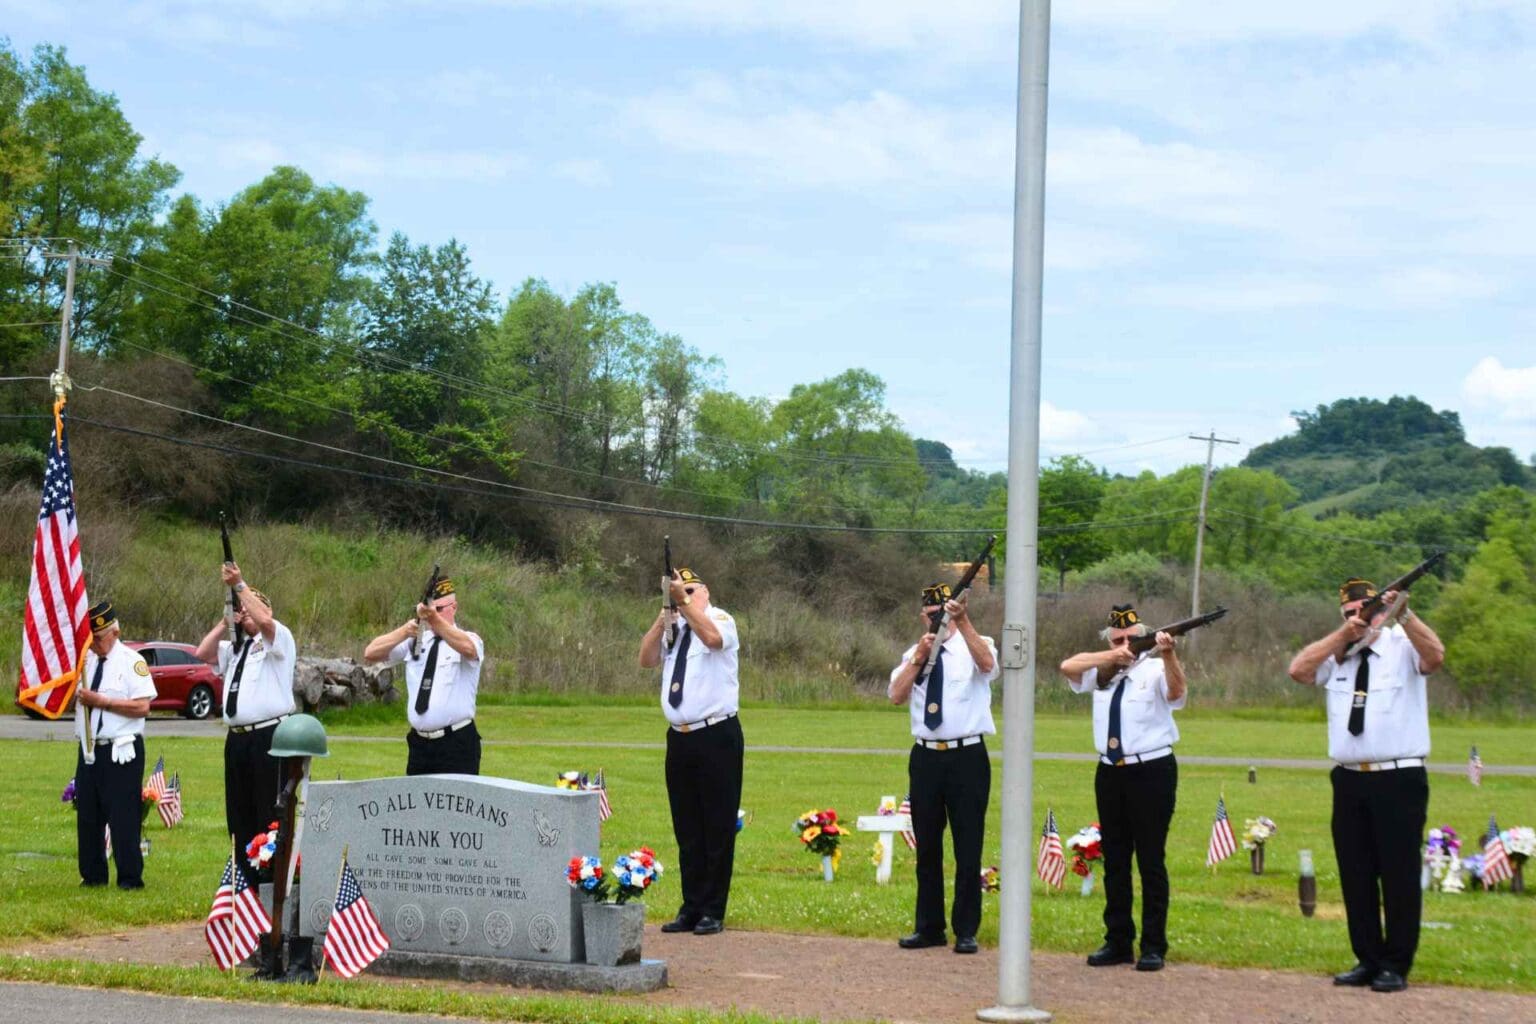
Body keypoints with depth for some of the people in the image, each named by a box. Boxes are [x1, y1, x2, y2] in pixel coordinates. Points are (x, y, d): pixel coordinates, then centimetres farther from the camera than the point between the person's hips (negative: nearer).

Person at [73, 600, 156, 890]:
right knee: (87, 815, 10)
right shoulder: (84, 659, 10)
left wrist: (102, 701, -17)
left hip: (121, 753, -6)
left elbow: (142, 706, -16)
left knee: (124, 817, -4)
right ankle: (92, 875, 21)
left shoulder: (131, 662, -6)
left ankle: (130, 878, 4)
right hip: (89, 750, 6)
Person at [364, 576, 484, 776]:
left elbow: (468, 648, -28)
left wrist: (435, 619, -43)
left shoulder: (470, 639, -2)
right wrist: (405, 631, -17)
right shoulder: (416, 640, 10)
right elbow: (370, 654, 0)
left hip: (456, 744, -5)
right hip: (419, 743, 5)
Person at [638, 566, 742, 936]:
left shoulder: (721, 619, -3)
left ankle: (713, 911, 5)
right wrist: (663, 617, -5)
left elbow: (712, 638, -25)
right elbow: (646, 659, 3)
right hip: (680, 739, 6)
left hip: (717, 737, -6)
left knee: (717, 828, -2)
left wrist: (684, 599, -25)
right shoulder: (672, 628, 14)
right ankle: (691, 908, 18)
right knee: (687, 830, 11)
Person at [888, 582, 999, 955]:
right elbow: (896, 695, -5)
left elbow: (988, 665, -25)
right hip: (926, 757, 4)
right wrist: (920, 656, -15)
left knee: (968, 847, 0)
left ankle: (966, 931, 9)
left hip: (967, 757, -4)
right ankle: (929, 927, 21)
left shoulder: (974, 646, 0)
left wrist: (962, 621, -33)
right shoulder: (914, 654, 9)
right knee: (927, 847, 11)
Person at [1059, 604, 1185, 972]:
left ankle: (1154, 946, 4)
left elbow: (1177, 691, -25)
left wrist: (1168, 654, -44)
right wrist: (1110, 657, -18)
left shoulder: (1154, 670, -5)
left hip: (1151, 772, -5)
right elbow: (1067, 666, -6)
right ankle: (1117, 942, 18)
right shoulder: (1102, 672, 9)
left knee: (1151, 860, -2)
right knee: (1114, 860, 10)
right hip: (1110, 773, 5)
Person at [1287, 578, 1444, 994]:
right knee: (1355, 875, 9)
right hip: (1349, 780, 5)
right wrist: (1343, 634, -7)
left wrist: (1403, 615, -29)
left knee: (1399, 873, -1)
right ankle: (1367, 960, 19)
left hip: (1399, 779, -4)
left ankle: (1396, 964, 7)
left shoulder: (1403, 647, 1)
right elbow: (1298, 670, -3)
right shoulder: (1337, 654, 12)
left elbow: (1435, 655, -19)